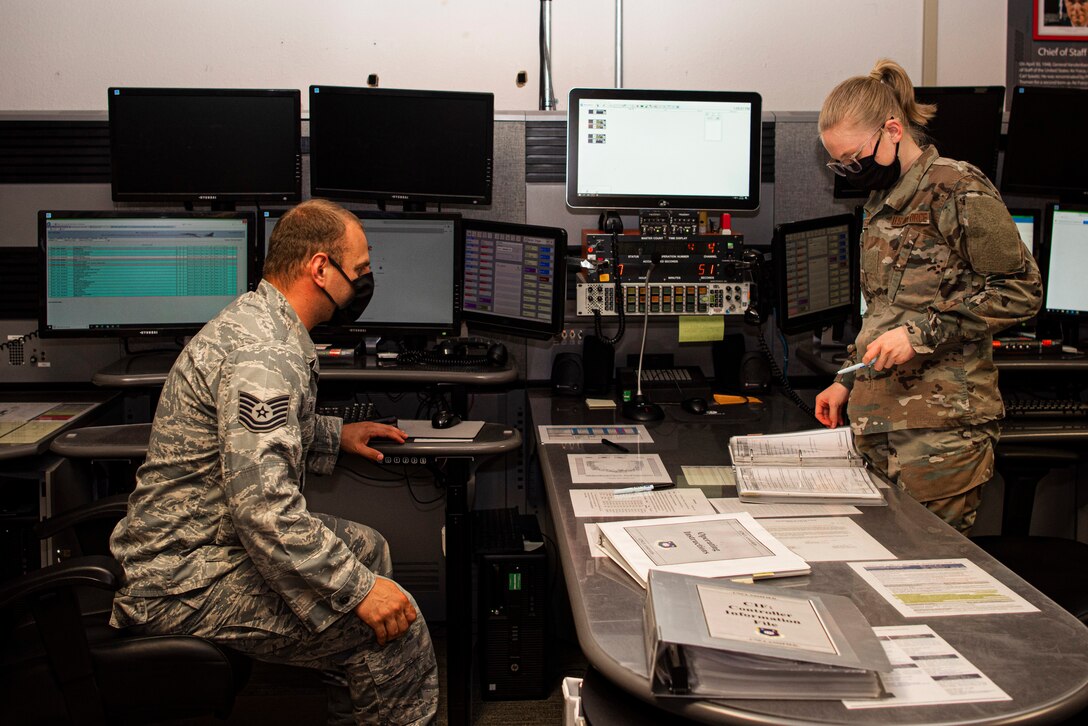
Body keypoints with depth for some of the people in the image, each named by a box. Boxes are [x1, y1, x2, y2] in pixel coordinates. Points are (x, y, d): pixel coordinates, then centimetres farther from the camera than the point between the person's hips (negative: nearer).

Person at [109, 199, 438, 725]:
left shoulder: (254, 320, 10)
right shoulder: (265, 354, -26)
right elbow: (263, 507, -33)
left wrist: (335, 435, 25)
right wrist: (358, 588, -26)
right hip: (183, 584, -11)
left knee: (366, 547, 21)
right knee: (395, 624, -17)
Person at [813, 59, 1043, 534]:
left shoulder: (957, 190, -7)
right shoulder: (881, 204, 18)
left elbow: (1021, 290, -10)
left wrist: (923, 333, -16)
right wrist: (847, 381, 16)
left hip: (941, 427, -7)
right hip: (878, 423, 7)